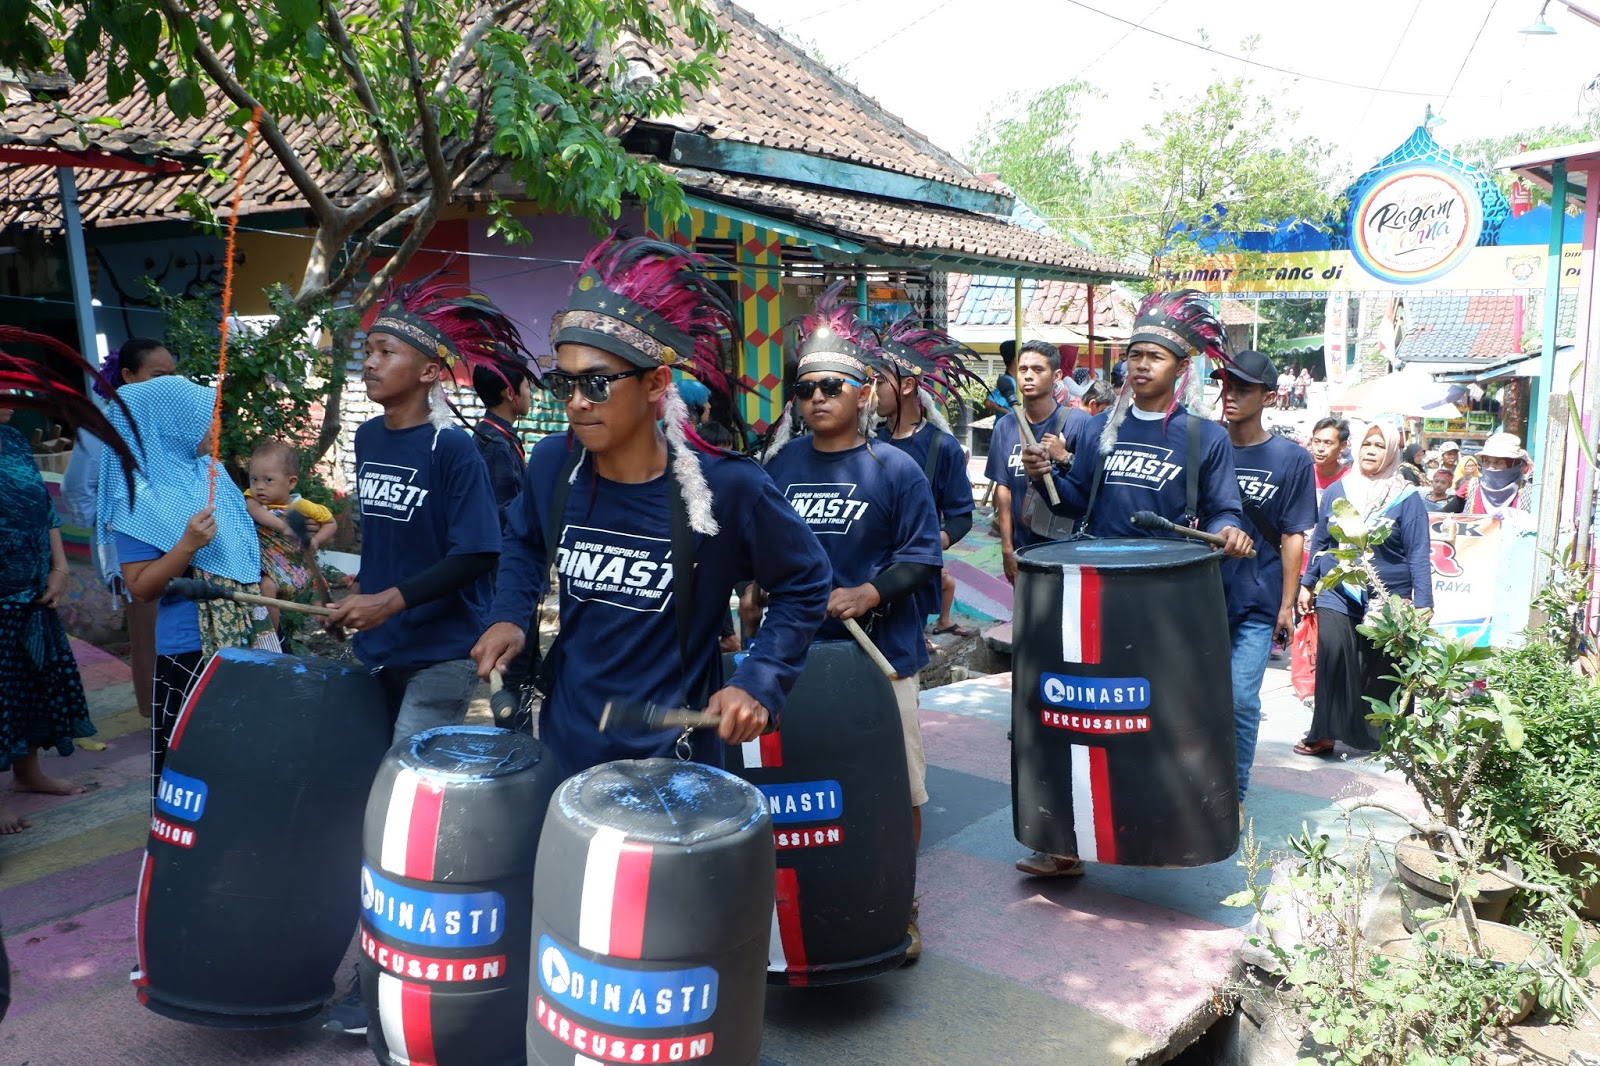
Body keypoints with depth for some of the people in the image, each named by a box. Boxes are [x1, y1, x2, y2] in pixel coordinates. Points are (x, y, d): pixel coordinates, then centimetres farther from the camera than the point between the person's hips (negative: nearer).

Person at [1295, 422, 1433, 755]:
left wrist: (1422, 604, -8)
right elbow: (1319, 541, 15)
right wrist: (1307, 584, 15)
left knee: (1382, 671, 4)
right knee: (1333, 660, -11)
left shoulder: (1406, 499, 0)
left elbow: (1418, 555, -2)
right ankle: (1325, 734, -3)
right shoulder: (1337, 491, 8)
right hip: (1337, 598, 1)